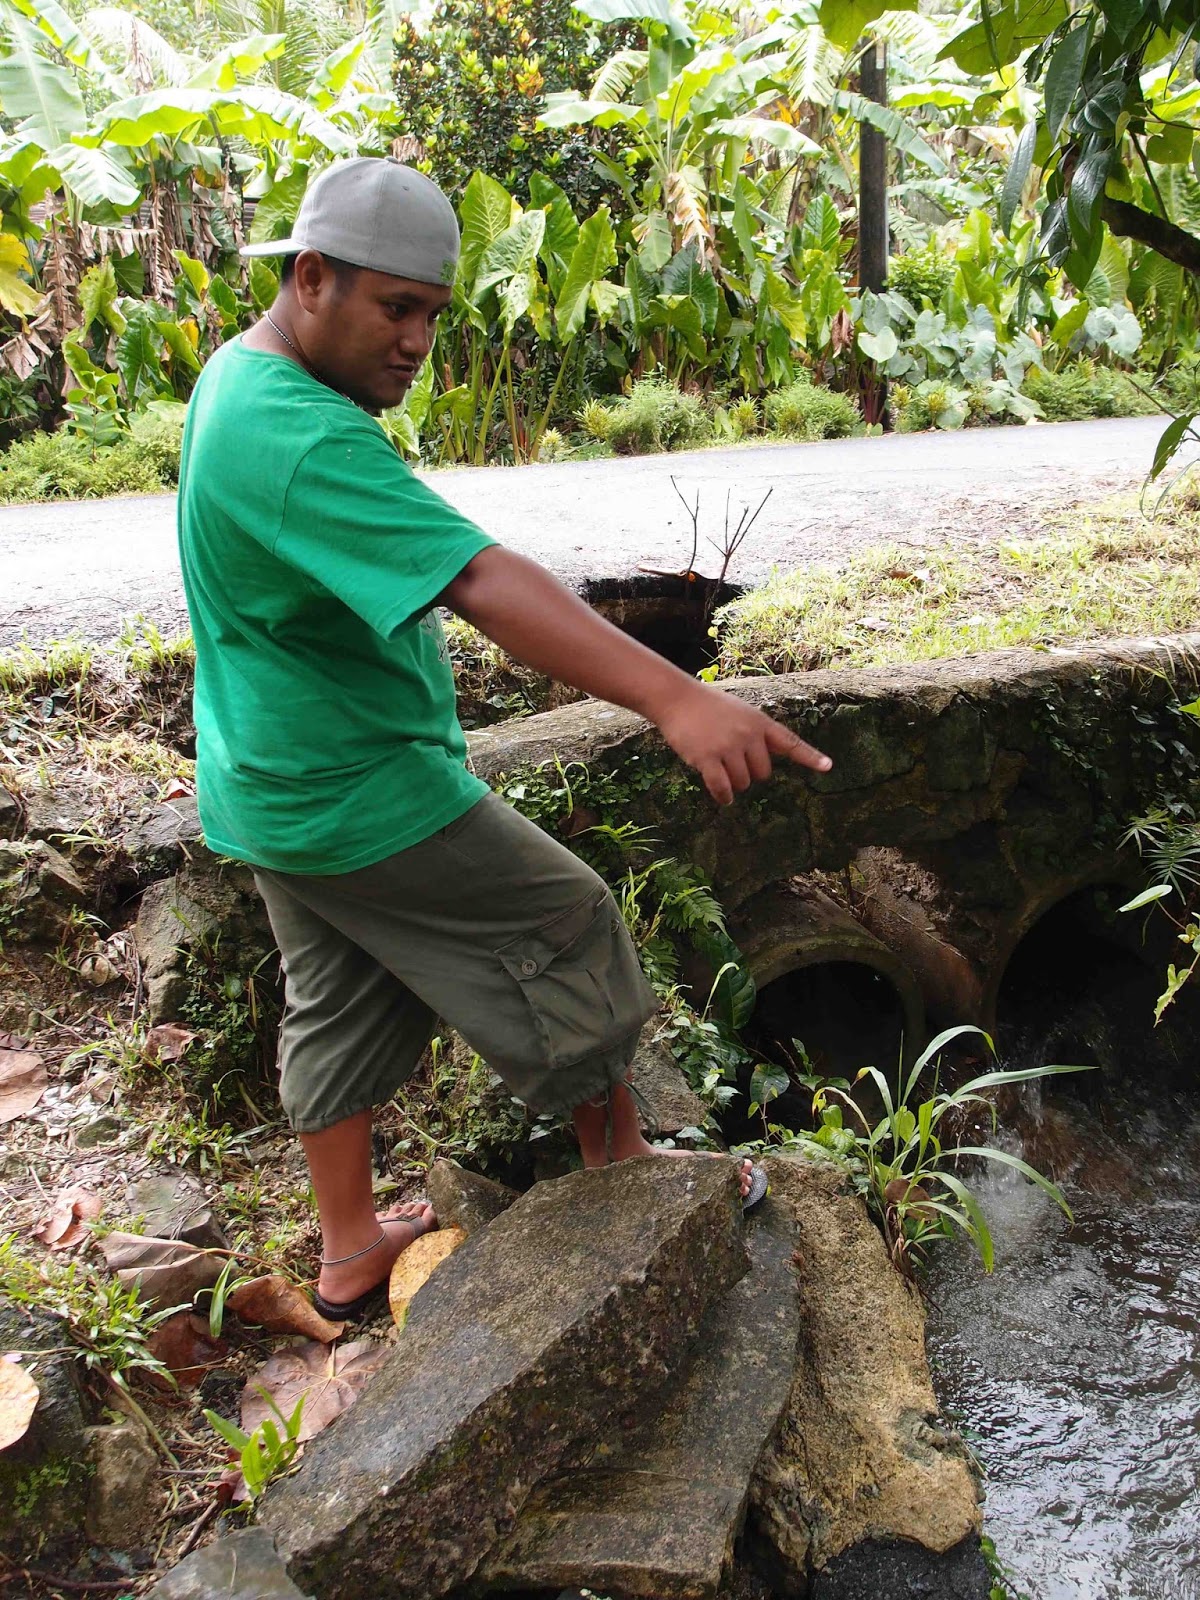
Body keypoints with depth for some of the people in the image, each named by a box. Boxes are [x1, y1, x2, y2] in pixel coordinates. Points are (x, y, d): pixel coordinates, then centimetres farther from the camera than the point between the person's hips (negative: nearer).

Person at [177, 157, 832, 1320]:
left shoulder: (237, 376, 8)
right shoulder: (304, 441, -28)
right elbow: (481, 583, -41)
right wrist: (675, 699, -48)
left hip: (274, 785, 10)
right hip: (358, 792, -10)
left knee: (341, 1004, 20)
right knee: (563, 929, 5)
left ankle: (350, 1248, 35)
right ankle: (621, 1169, 23)